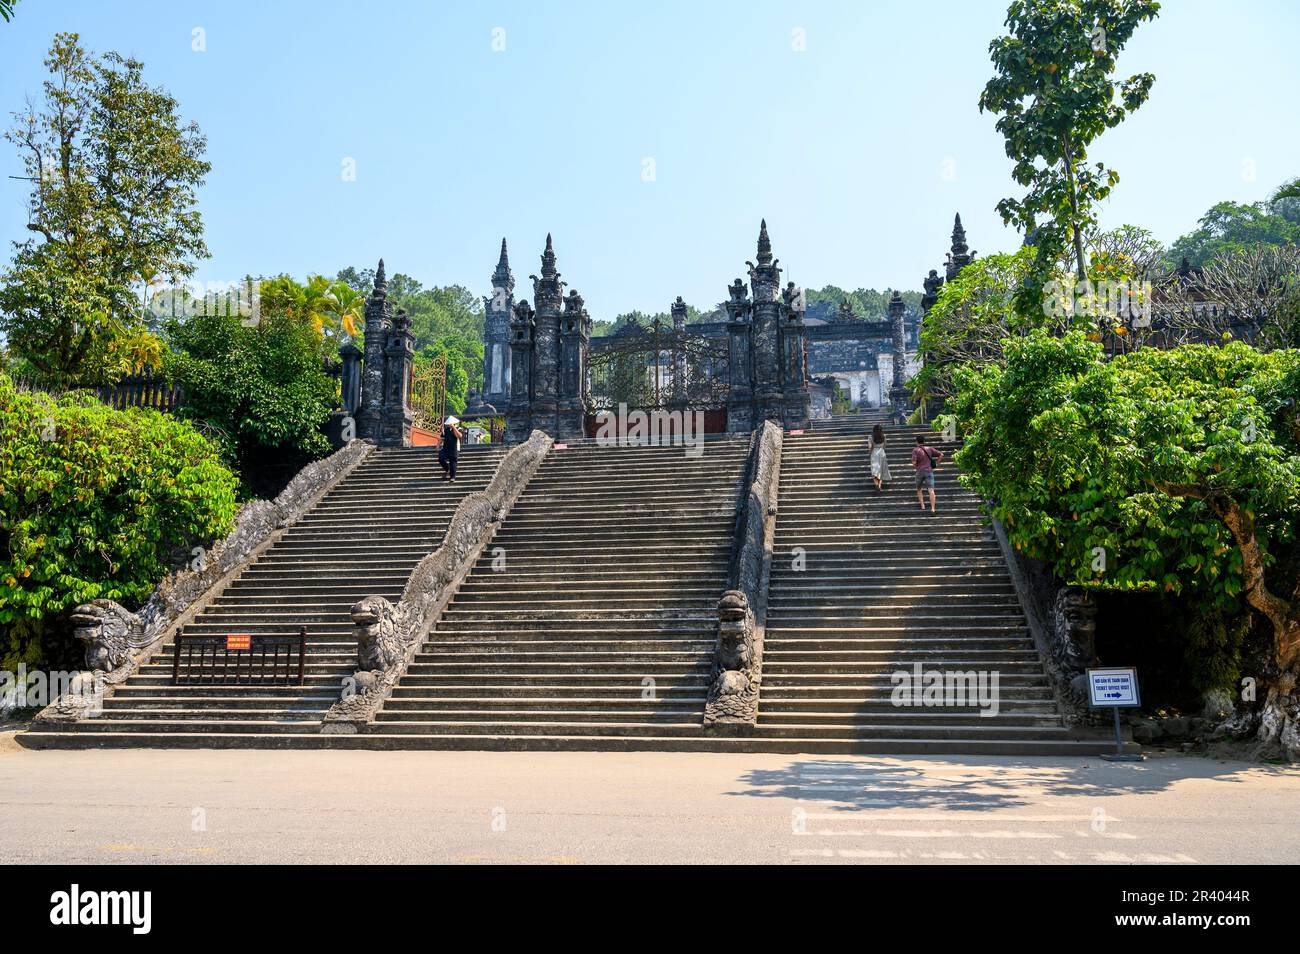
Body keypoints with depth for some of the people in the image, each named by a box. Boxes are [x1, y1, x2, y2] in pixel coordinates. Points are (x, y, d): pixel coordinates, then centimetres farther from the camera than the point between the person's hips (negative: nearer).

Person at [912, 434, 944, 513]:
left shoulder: (915, 450, -3)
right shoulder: (929, 449, 8)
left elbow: (914, 462, -14)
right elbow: (941, 454, 8)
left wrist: (916, 467, 6)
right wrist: (936, 463, 13)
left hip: (920, 471, -1)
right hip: (929, 471, 2)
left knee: (919, 489, 18)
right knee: (931, 490, -7)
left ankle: (922, 506, 7)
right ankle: (933, 508, -18)